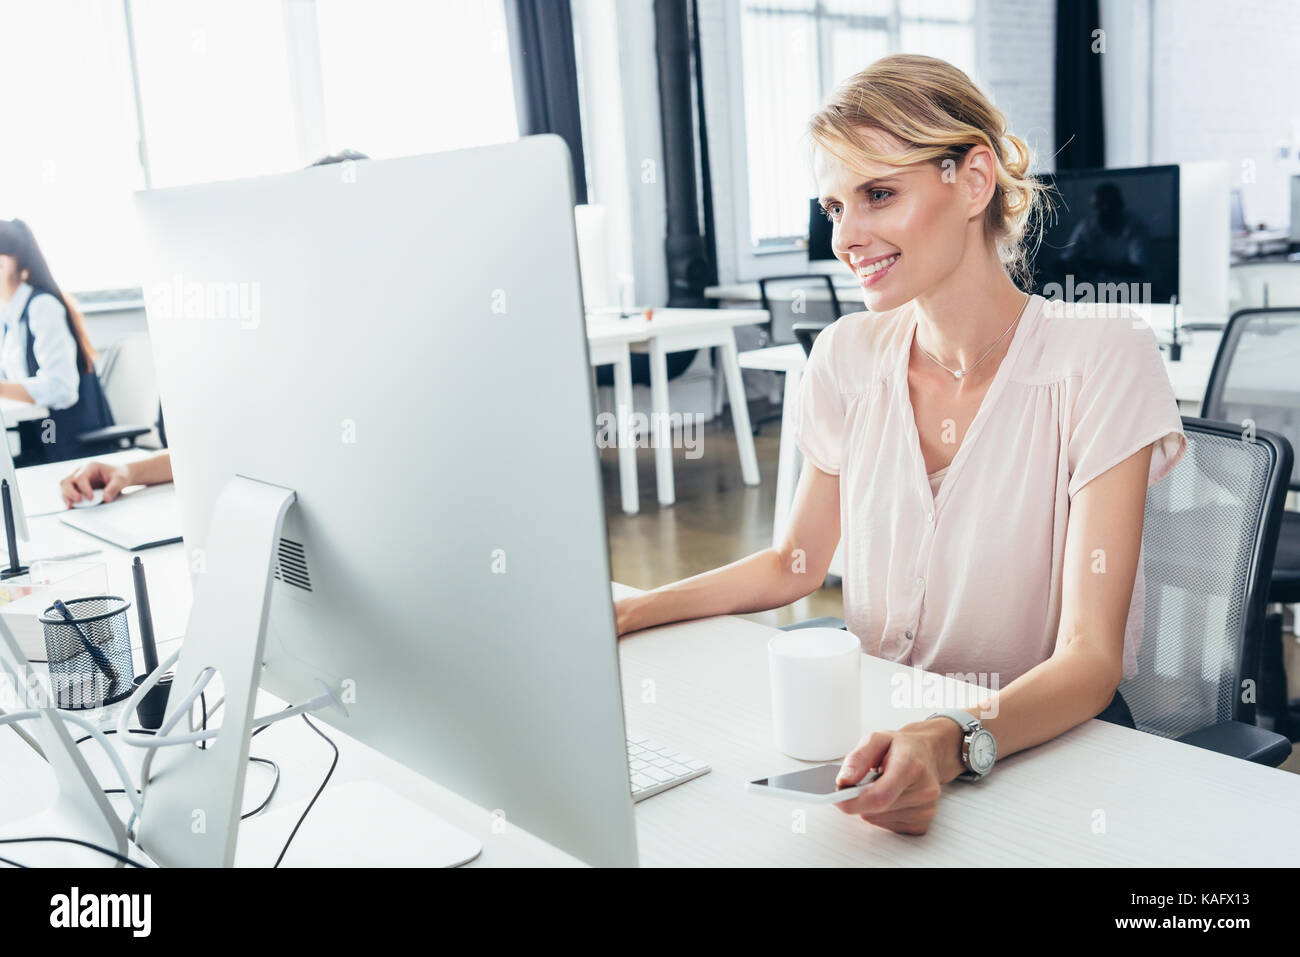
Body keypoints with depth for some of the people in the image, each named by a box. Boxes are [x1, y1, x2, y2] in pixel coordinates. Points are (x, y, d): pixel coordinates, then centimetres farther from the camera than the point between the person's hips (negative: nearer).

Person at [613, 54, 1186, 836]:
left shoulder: (1102, 362, -13)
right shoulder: (849, 358, 0)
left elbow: (1089, 658, -19)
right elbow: (795, 564, 12)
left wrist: (953, 742, -39)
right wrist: (623, 614, -1)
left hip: (1042, 742, -4)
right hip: (875, 728, 4)